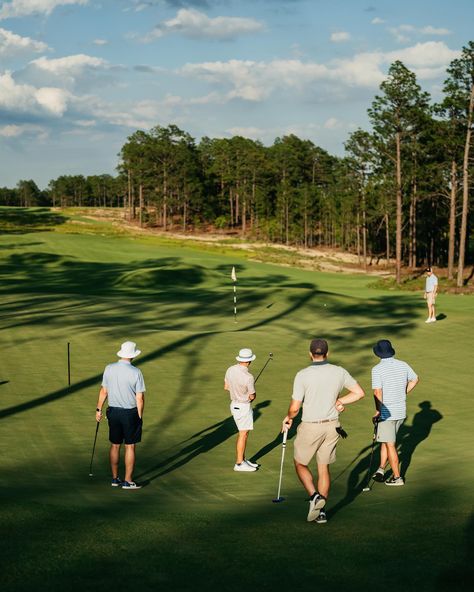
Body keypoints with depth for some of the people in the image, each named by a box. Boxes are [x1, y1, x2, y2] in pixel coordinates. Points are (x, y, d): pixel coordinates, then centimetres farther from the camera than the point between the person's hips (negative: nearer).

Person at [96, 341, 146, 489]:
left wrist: (99, 409, 13)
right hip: (130, 413, -4)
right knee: (130, 447, 5)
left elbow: (104, 391, 4)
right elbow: (140, 398, -11)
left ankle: (115, 478, 20)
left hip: (113, 411, 4)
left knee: (115, 445, 14)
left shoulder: (109, 369, -4)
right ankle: (127, 481, 8)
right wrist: (140, 416, 0)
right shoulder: (136, 372, -14)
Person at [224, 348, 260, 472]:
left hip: (235, 404, 8)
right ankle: (239, 464, 4)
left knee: (243, 433, 17)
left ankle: (243, 460, 24)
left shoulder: (230, 370, -4)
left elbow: (226, 387, 10)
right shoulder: (248, 377, -26)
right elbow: (252, 396, -15)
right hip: (243, 407, -8)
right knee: (243, 435, -1)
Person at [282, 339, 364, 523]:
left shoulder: (302, 375, -16)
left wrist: (288, 418, 7)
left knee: (300, 464, 16)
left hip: (310, 427, -4)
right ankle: (321, 511, 16)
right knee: (324, 467, 15)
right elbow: (359, 392, 4)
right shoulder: (339, 372, -4)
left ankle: (314, 496, -6)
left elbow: (294, 408, -14)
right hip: (332, 426, 4)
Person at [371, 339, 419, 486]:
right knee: (386, 440, 21)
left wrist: (377, 411, -13)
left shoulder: (377, 369, -16)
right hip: (401, 411, 6)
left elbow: (378, 393, -22)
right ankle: (381, 469, 18)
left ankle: (397, 477, 10)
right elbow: (414, 380, 17)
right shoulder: (403, 365, 2)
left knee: (390, 445, 4)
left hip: (386, 412, -6)